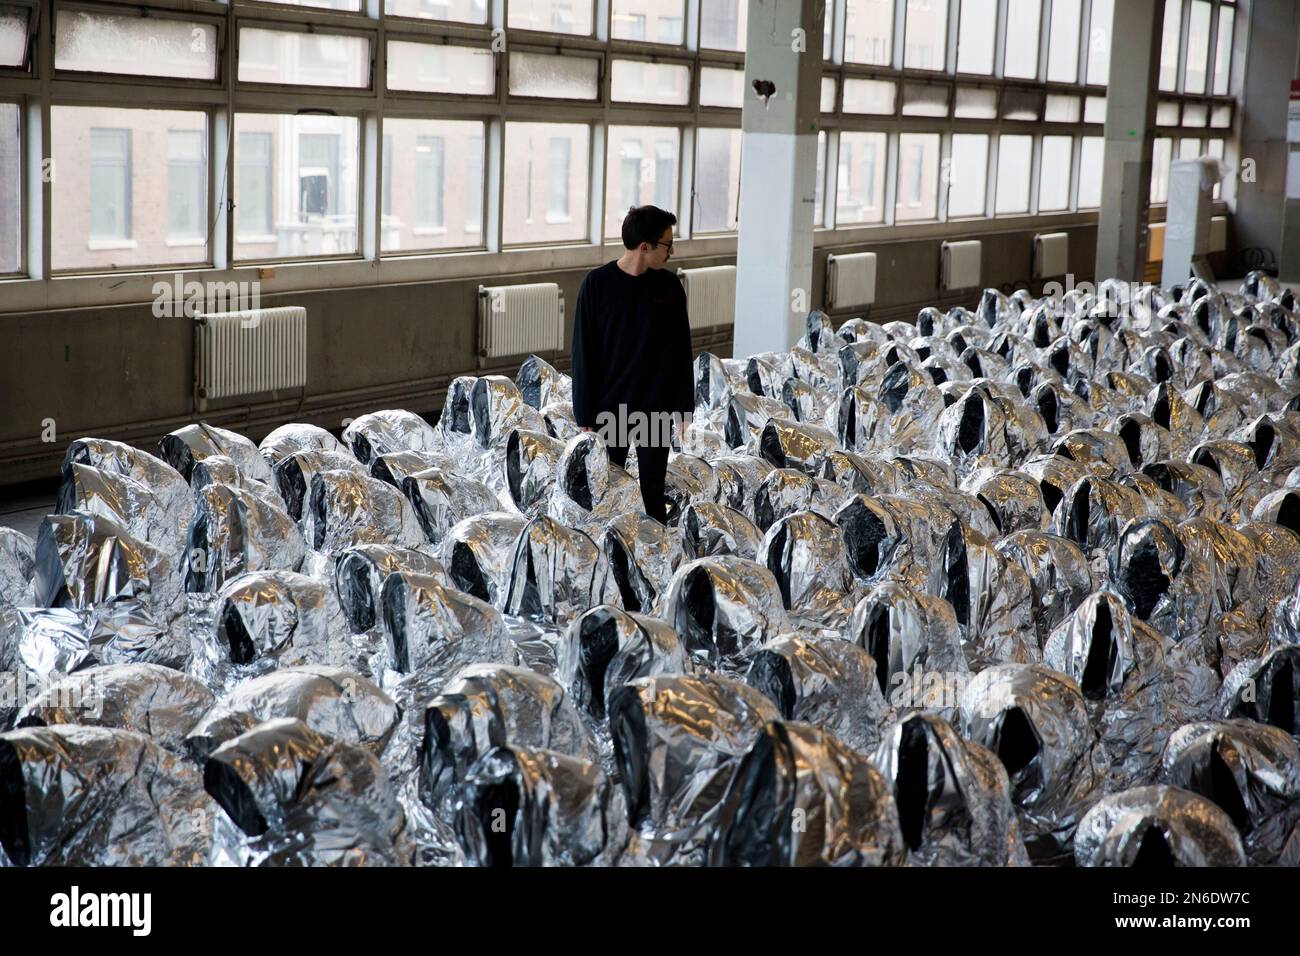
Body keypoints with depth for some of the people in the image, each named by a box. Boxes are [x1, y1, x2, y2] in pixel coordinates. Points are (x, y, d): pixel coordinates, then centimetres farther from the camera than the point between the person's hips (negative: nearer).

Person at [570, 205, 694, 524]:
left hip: (655, 412, 2)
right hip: (609, 412, -1)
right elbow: (583, 353, -5)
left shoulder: (670, 286, -1)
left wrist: (683, 409, 2)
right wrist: (585, 416, -7)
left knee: (653, 495, 6)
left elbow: (682, 351, 5)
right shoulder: (597, 284, -8)